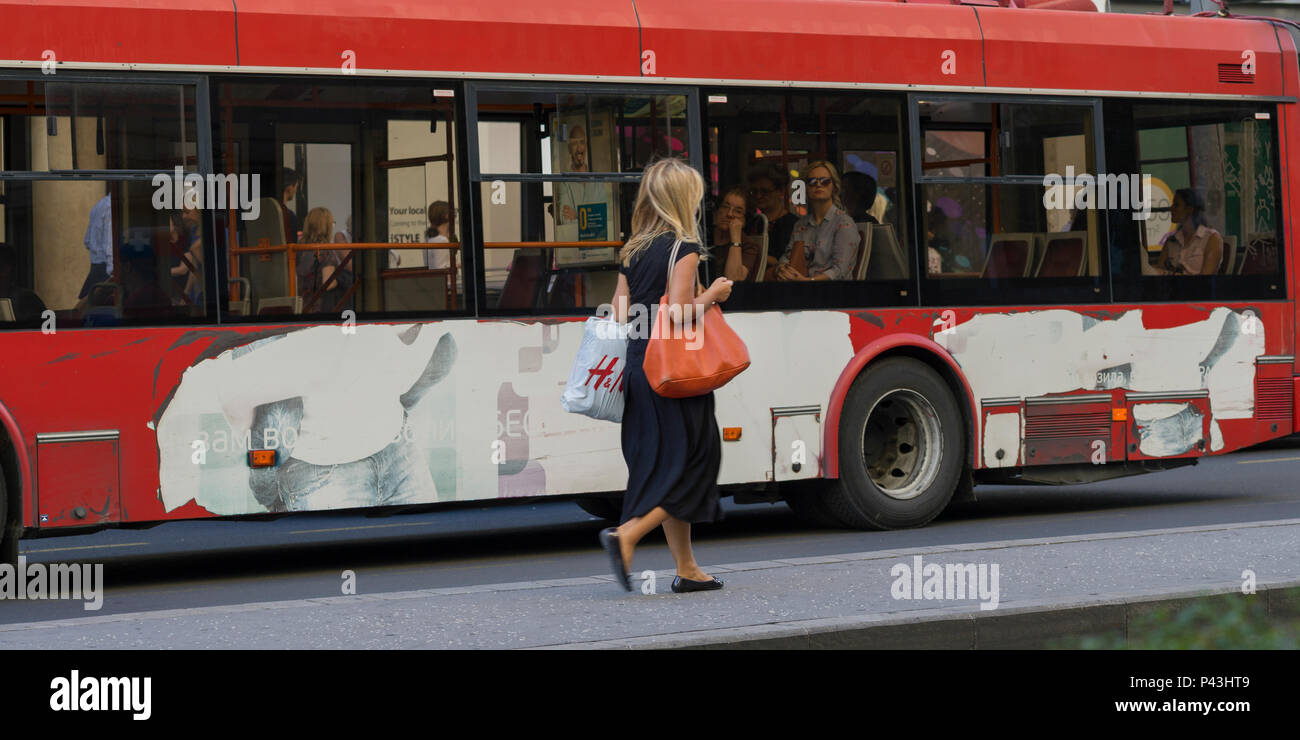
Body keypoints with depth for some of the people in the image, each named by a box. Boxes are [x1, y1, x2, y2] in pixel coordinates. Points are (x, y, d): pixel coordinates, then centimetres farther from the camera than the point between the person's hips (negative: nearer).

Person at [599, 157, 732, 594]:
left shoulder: (632, 251, 11)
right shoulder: (684, 248, -10)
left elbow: (621, 314, 10)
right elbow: (680, 312, -19)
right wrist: (712, 295, -3)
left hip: (638, 369, 8)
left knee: (662, 468, 11)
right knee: (690, 463, 0)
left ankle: (687, 569, 15)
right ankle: (626, 535, -15)